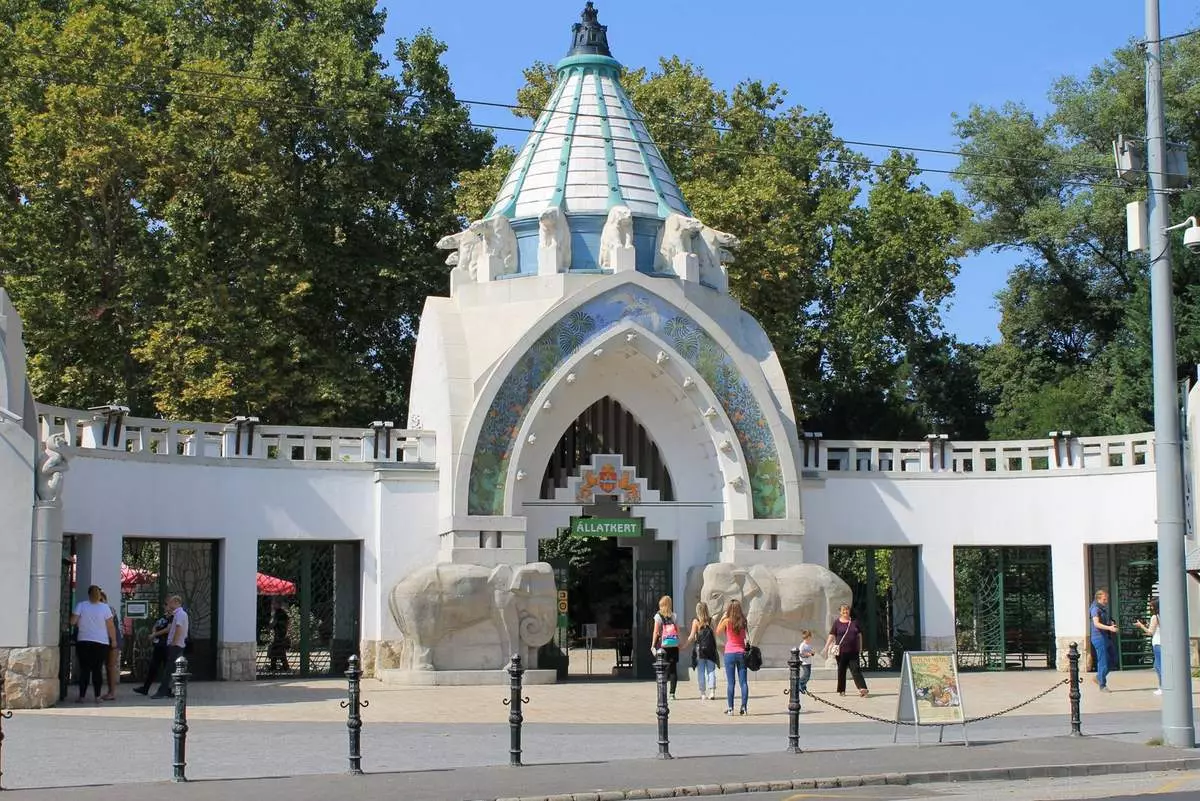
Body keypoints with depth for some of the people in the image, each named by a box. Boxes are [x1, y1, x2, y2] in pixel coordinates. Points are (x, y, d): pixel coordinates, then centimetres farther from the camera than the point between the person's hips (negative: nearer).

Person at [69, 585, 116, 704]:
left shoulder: (81, 605, -1)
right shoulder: (105, 607, -3)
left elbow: (73, 622, -5)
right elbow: (110, 626, -4)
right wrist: (114, 640, 5)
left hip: (83, 642, 0)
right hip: (101, 643, 0)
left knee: (84, 669, 5)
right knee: (98, 669, 4)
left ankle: (82, 696, 1)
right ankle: (97, 697, 2)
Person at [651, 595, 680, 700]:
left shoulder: (658, 616, -2)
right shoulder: (674, 615, 5)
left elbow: (656, 632, -4)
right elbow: (678, 631, 4)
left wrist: (653, 645, 0)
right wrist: (678, 643, 11)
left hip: (663, 645, -2)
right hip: (674, 645, 2)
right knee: (673, 669, 5)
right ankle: (672, 693, 1)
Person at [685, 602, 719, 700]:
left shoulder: (696, 621, -4)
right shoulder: (711, 620, 3)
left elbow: (692, 637, -6)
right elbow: (714, 634, 3)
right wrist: (715, 647, 13)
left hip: (700, 648, -2)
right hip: (710, 648, 2)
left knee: (701, 672, 3)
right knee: (711, 670, 5)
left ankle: (703, 694, 3)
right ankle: (712, 691, -5)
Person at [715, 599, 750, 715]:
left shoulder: (727, 621, -8)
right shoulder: (743, 622, 0)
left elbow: (718, 633, 6)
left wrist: (722, 618, 8)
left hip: (730, 653, -2)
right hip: (741, 652, 2)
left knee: (730, 682, 1)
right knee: (743, 682, 4)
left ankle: (730, 708, 0)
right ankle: (743, 707, 2)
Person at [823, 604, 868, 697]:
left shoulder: (854, 622, 9)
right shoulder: (837, 623, 2)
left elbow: (859, 635, 16)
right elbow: (831, 636, 1)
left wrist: (860, 647, 12)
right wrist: (826, 648, -5)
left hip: (853, 652, 1)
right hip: (841, 652, -1)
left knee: (856, 669, -8)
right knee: (841, 671, 6)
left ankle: (862, 689, -18)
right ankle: (841, 690, 15)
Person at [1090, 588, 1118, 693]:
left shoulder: (1104, 609, 16)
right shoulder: (1095, 609, -12)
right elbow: (1096, 624, -25)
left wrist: (1112, 624, 7)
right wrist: (1109, 628, -39)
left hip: (1107, 637, 9)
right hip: (1099, 637, -9)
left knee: (1113, 660, 13)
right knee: (1103, 662, -5)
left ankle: (1098, 677, 26)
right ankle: (1102, 686, 2)